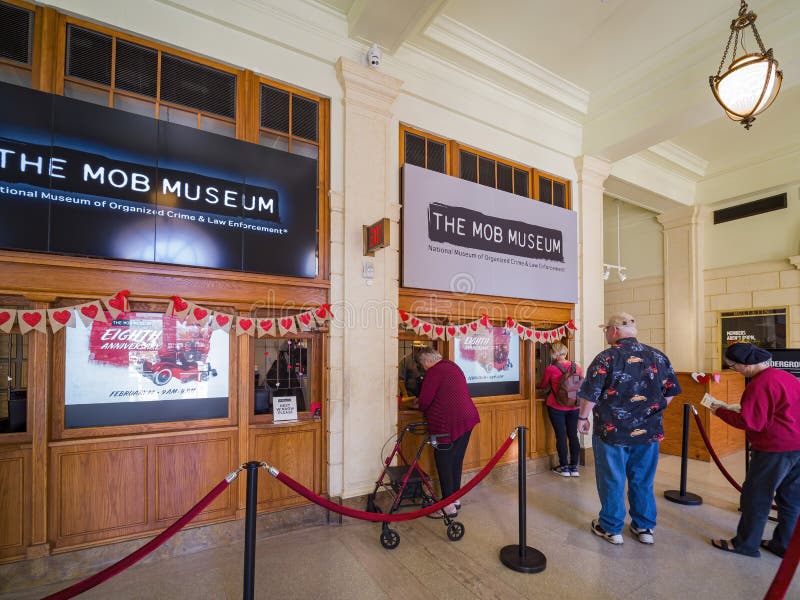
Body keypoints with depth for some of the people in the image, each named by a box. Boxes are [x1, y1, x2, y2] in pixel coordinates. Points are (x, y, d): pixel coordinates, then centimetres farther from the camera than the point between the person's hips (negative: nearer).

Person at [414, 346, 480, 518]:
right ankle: (455, 498, 29)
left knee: (444, 463, 3)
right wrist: (424, 403, 23)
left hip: (448, 424, -9)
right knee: (457, 461, 18)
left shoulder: (434, 372, -13)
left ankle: (449, 506, 9)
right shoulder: (452, 366, 14)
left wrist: (421, 406, 8)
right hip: (467, 419, 9)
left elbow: (425, 400, -15)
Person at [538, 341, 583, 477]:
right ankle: (574, 467, 18)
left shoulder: (550, 369, -12)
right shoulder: (577, 367, -2)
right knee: (573, 435, 10)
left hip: (557, 407, -3)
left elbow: (542, 386, 4)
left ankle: (564, 467, 13)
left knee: (561, 435, 4)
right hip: (574, 407, 4)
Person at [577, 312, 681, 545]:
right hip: (648, 432, 5)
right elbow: (670, 392, 8)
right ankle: (644, 527, 32)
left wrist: (583, 418, 0)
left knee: (612, 481, 10)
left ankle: (611, 528, 24)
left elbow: (590, 394, -15)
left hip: (612, 431, -4)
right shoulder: (658, 357, 1)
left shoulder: (606, 358, -15)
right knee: (643, 481, 19)